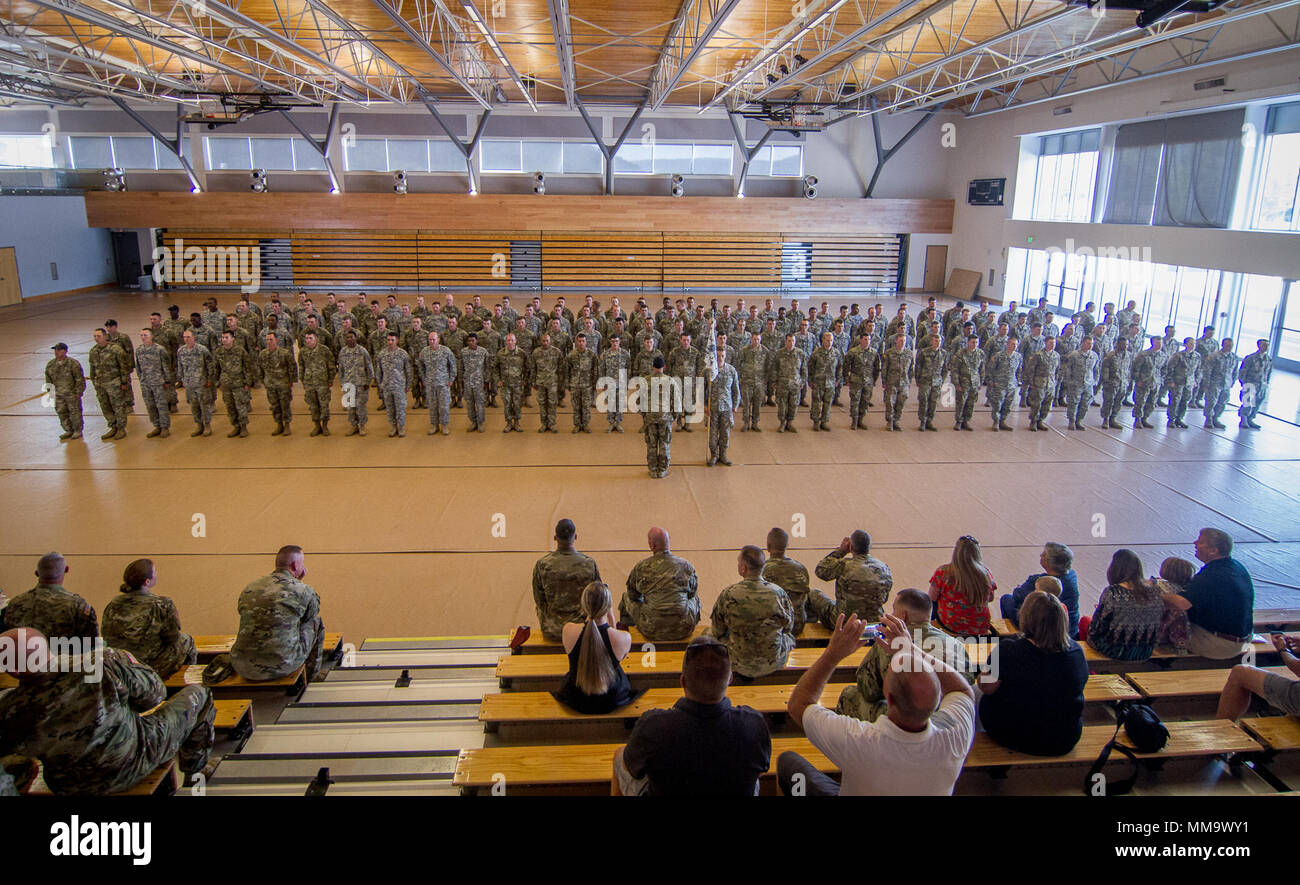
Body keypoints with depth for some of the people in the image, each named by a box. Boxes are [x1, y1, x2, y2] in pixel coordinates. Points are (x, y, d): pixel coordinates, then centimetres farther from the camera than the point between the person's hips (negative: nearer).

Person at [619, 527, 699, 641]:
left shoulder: (641, 567, -1)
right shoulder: (686, 566, 2)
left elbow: (633, 596, 14)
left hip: (652, 632, -1)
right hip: (683, 631, 1)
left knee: (626, 598, 23)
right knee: (695, 599, 33)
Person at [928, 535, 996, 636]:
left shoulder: (943, 572, -19)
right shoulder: (985, 572, -10)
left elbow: (932, 597, -8)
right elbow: (990, 598, 4)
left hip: (951, 626, -2)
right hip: (980, 628, 3)